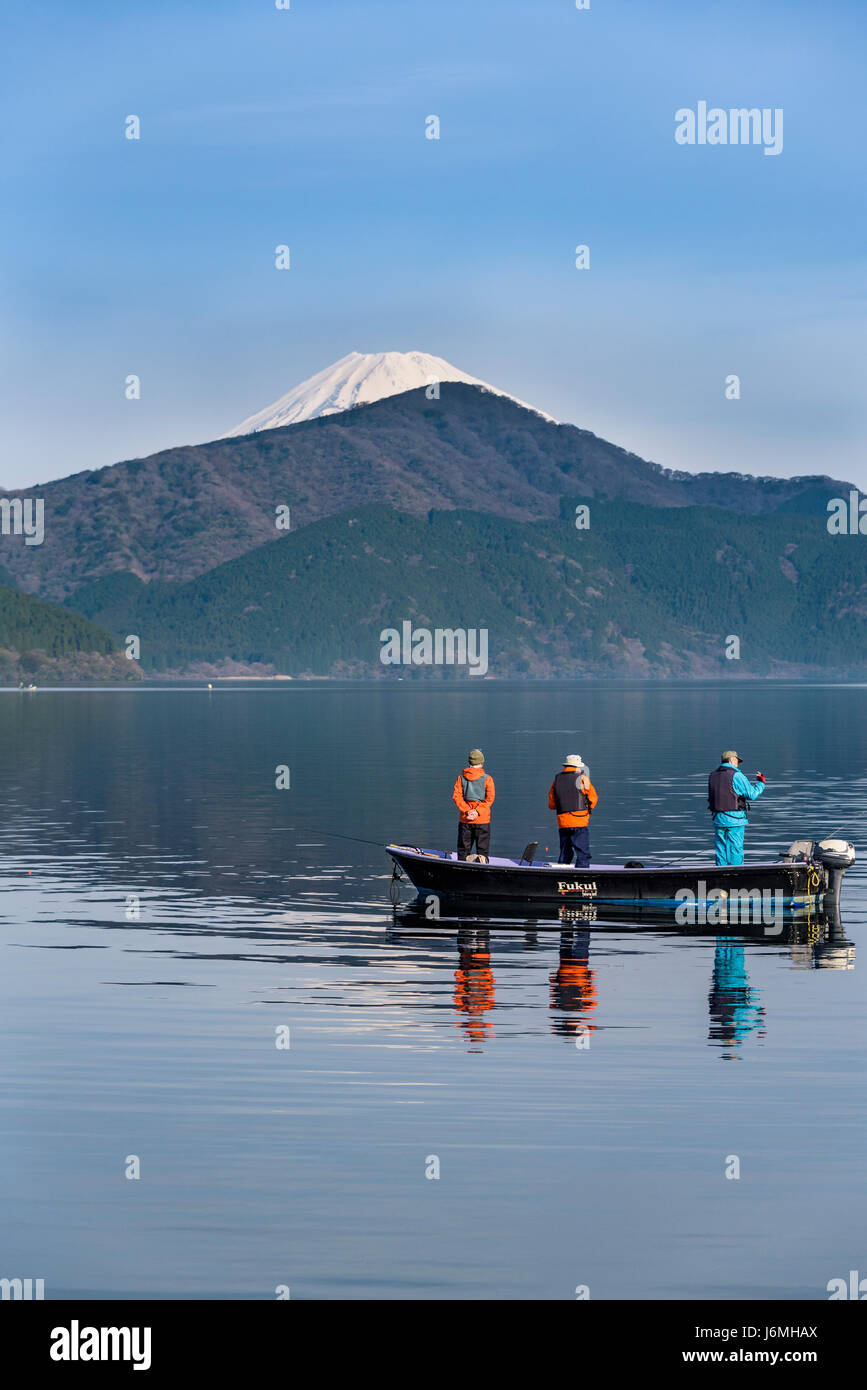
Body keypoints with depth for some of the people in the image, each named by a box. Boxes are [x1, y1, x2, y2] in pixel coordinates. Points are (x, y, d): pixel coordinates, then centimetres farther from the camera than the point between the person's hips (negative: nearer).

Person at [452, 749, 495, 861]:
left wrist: (467, 811, -9)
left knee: (463, 849, 10)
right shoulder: (487, 778, -4)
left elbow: (456, 796, -5)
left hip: (465, 819, 2)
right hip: (482, 820, -2)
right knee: (482, 851, 4)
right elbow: (489, 798, -12)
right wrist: (477, 812, -13)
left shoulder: (461, 777, 2)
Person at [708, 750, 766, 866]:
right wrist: (761, 783, 12)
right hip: (735, 820, -6)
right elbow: (752, 794, -7)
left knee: (721, 853, 9)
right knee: (735, 852, -2)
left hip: (718, 819, 6)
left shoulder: (712, 775, 11)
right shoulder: (736, 775, -9)